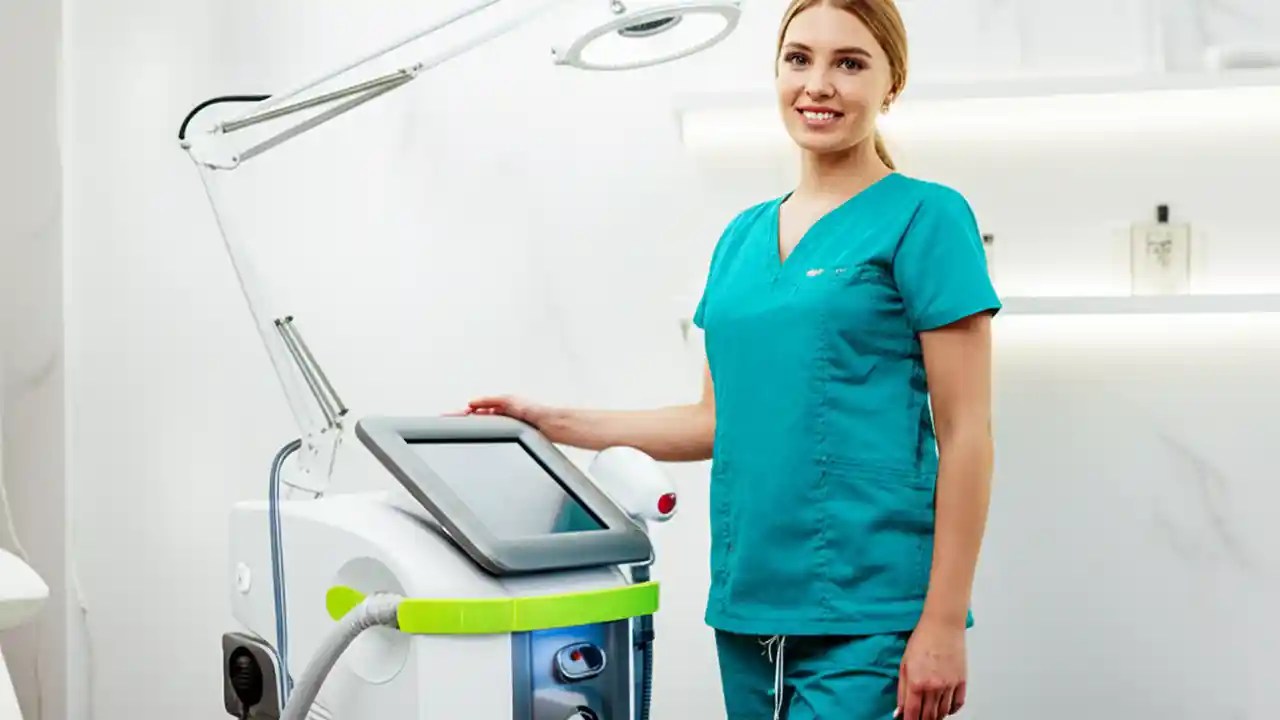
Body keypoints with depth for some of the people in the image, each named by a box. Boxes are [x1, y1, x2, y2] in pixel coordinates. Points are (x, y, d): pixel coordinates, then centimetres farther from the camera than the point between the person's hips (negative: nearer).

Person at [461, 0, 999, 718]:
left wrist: (944, 624, -12)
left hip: (865, 615, -6)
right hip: (748, 605, 6)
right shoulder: (743, 235, 14)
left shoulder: (923, 218, -4)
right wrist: (554, 423, 12)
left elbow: (964, 435, -7)